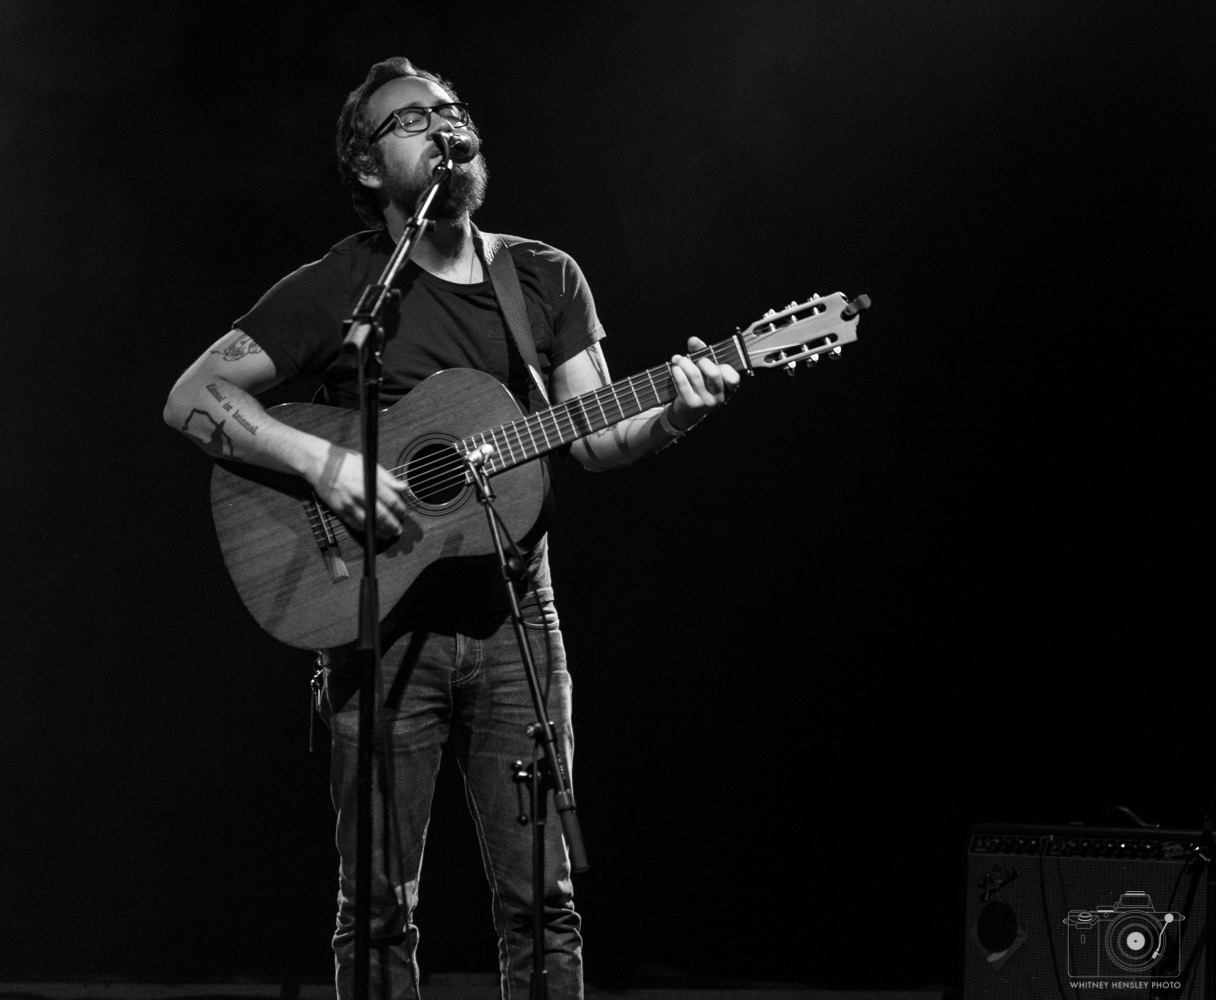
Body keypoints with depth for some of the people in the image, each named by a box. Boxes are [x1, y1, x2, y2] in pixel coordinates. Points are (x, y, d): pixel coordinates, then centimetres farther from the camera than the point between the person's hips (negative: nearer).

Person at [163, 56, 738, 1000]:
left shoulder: (547, 279, 8)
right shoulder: (336, 288, -4)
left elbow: (598, 439, 3)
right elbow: (192, 398, -7)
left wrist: (671, 413, -18)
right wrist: (323, 461, -20)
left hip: (514, 615, 3)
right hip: (383, 618, -3)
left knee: (543, 901, 3)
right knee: (378, 910, 1)